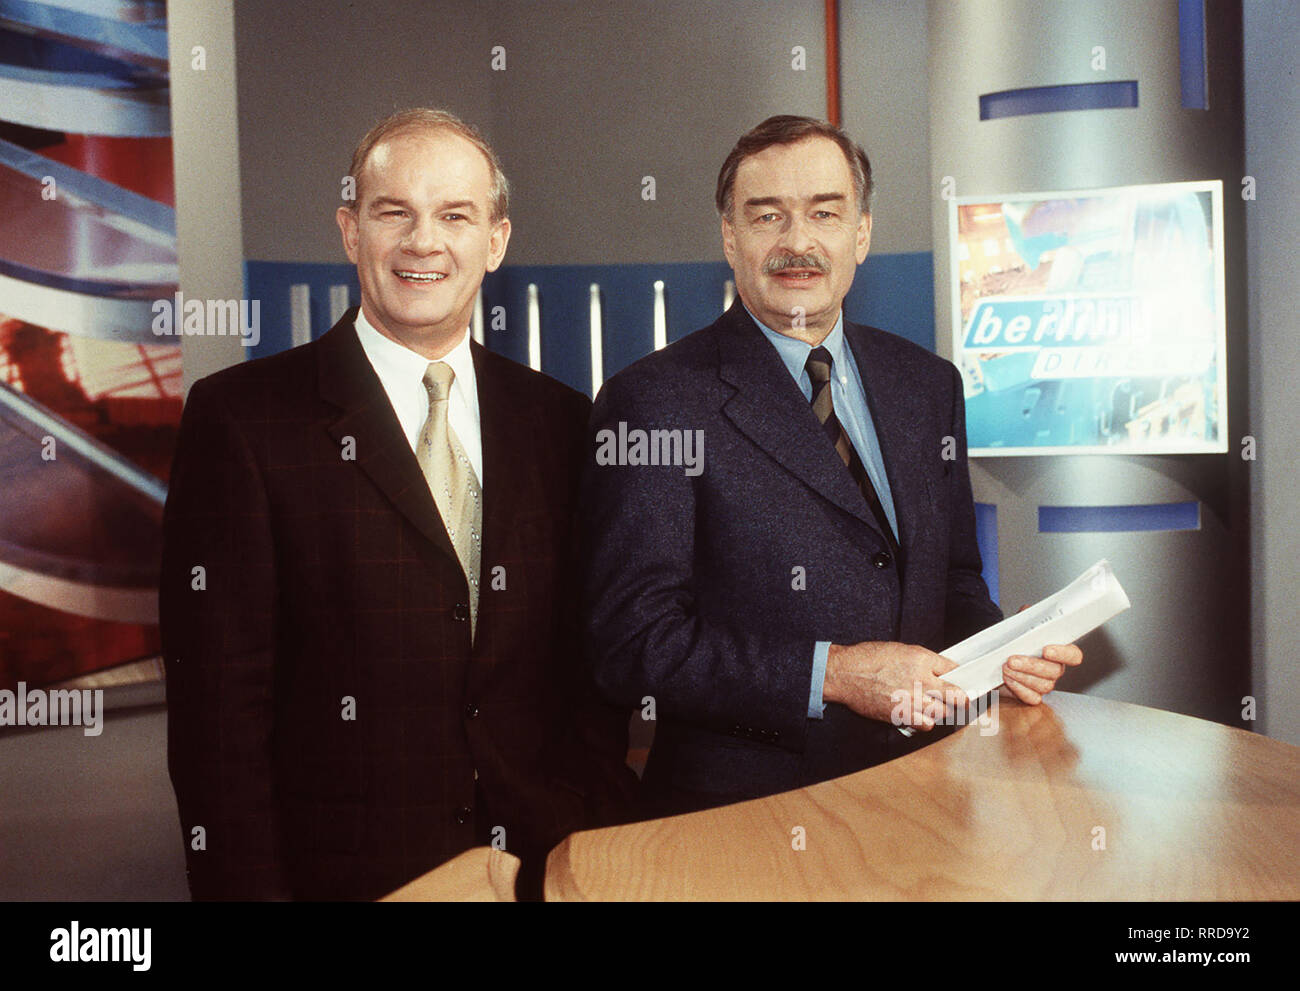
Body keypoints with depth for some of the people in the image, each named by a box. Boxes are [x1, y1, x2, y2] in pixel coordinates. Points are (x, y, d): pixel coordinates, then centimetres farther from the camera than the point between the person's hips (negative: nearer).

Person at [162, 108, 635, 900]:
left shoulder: (560, 422, 4)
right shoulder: (240, 418, -7)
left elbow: (596, 671, 6)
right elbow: (218, 703, -9)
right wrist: (249, 887, -14)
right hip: (341, 872, -3)